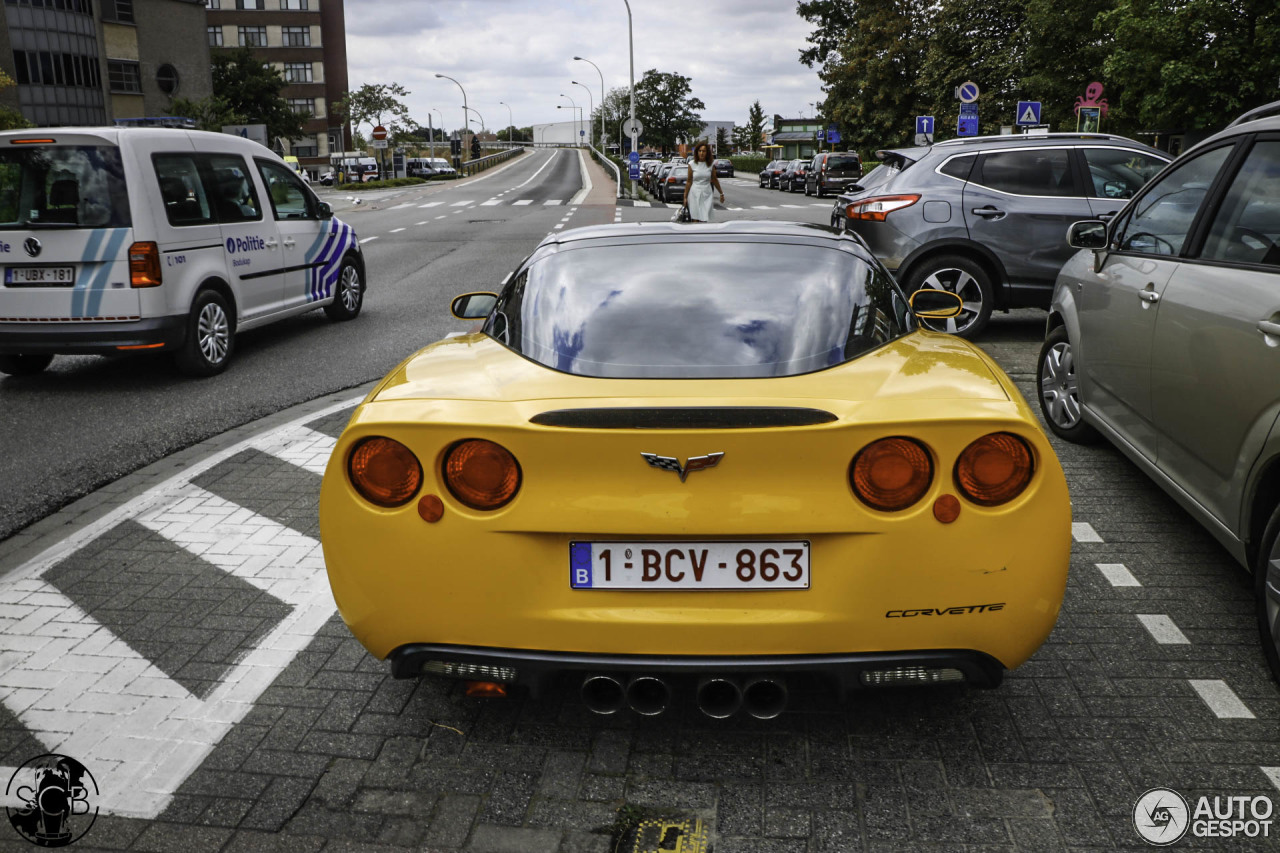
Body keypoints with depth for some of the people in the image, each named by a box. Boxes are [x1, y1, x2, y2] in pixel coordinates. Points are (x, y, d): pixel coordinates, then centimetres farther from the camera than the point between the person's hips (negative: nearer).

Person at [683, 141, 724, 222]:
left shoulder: (711, 164, 3)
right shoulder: (692, 164, -1)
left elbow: (714, 180, 13)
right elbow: (689, 181, 2)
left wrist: (721, 193, 18)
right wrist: (685, 197, 2)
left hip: (706, 195, 1)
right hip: (694, 194, -1)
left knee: (705, 220, -5)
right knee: (695, 220, 0)